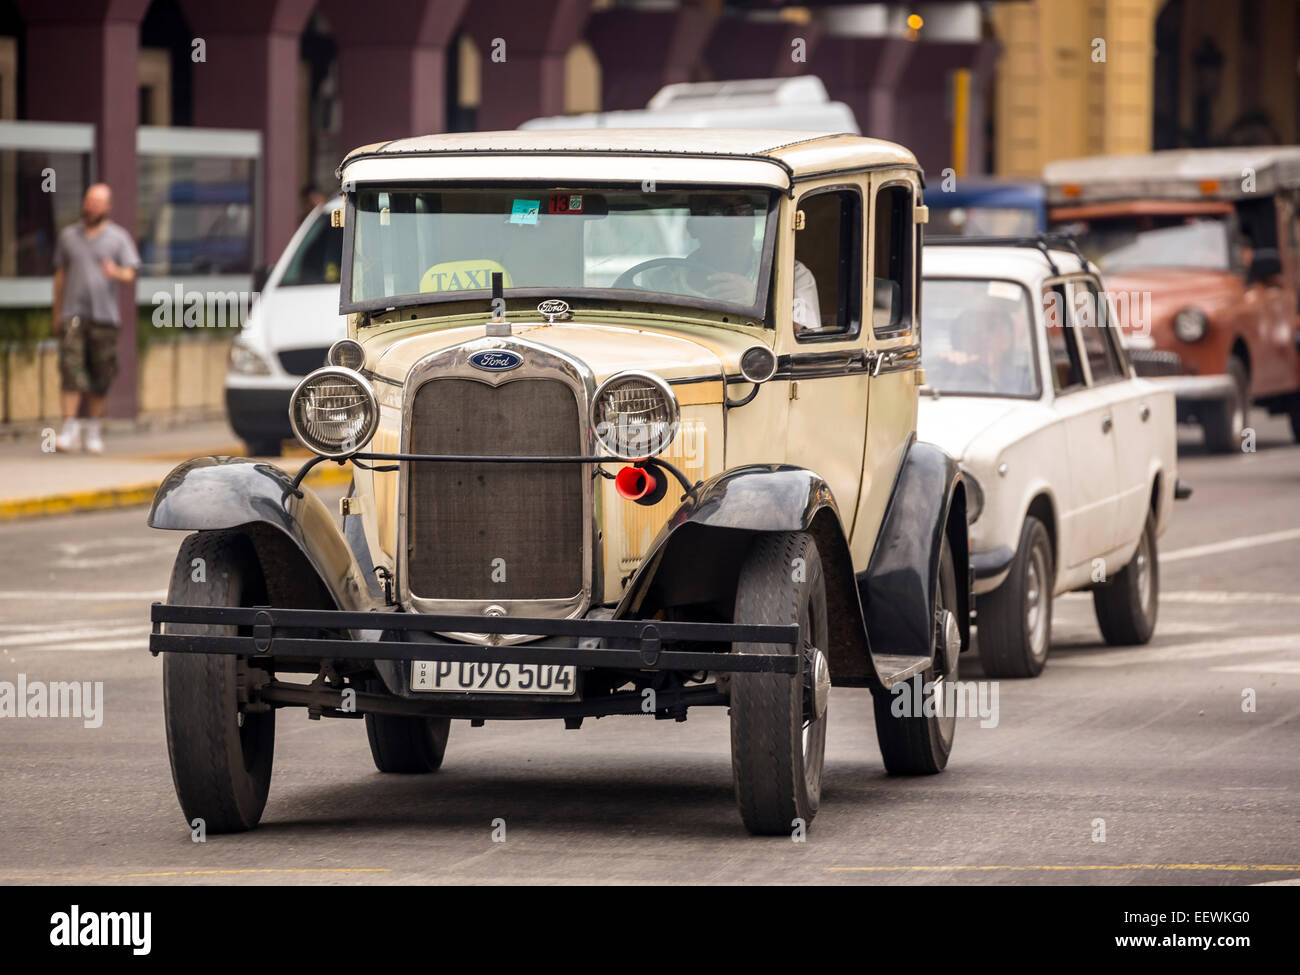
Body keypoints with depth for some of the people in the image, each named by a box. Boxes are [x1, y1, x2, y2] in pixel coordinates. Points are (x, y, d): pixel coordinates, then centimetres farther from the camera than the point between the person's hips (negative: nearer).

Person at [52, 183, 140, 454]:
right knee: (71, 366, -13)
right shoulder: (69, 236, 13)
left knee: (100, 374, 2)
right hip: (74, 313, 1)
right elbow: (60, 276, 18)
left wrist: (116, 272, -27)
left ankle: (93, 430, 13)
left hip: (104, 314, -1)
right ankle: (70, 429, -16)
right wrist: (56, 314, 17)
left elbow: (130, 274, -4)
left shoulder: (119, 237, 6)